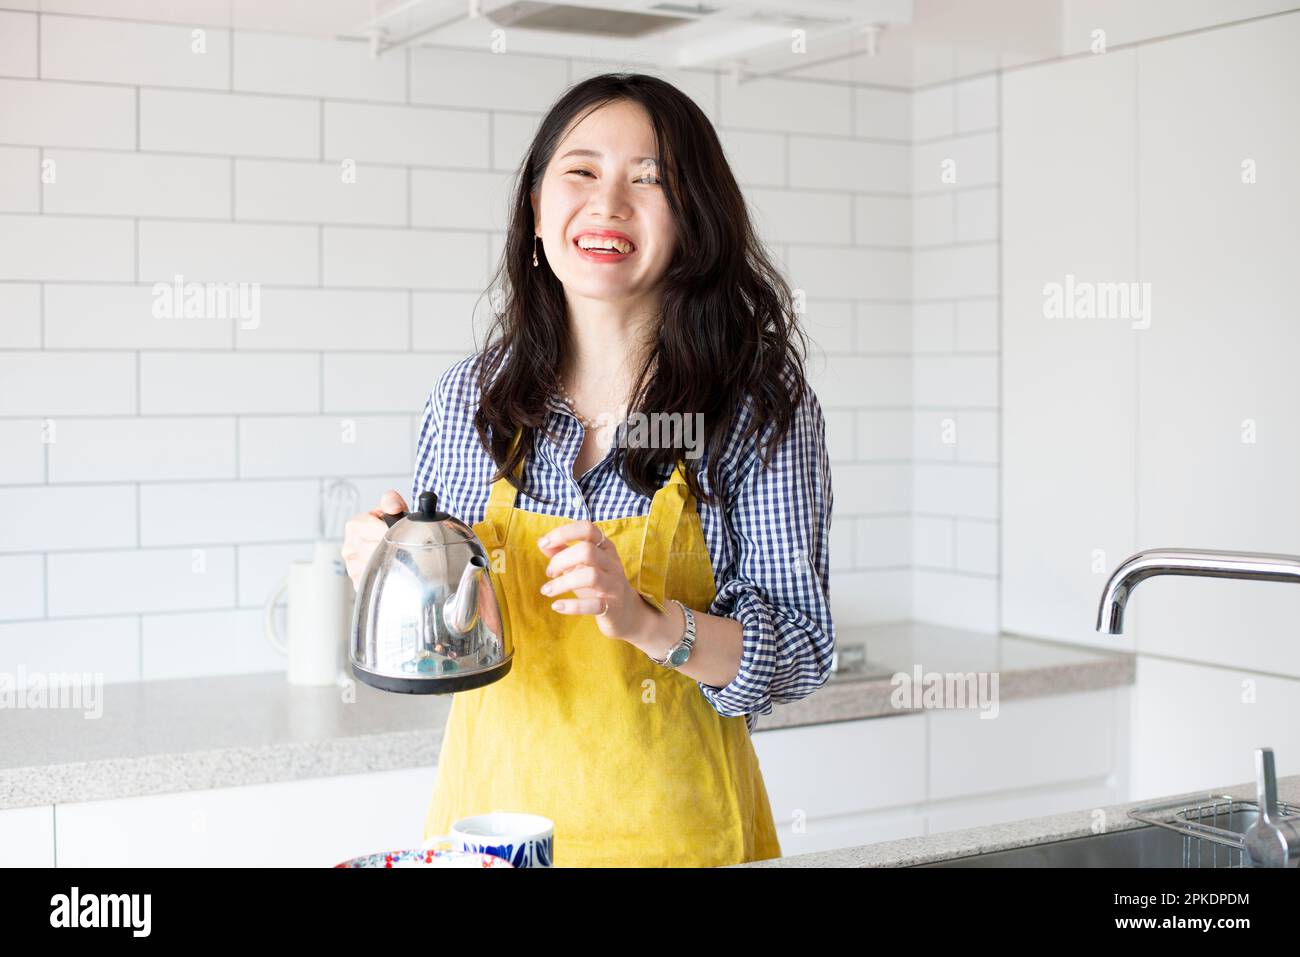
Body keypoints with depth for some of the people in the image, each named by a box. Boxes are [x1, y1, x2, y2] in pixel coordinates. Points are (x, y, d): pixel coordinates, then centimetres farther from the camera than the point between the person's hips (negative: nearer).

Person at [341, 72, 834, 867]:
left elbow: (801, 657, -9)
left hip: (671, 826, -3)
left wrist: (646, 620, -24)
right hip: (492, 807, 3)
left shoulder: (761, 407, -9)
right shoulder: (467, 400, 0)